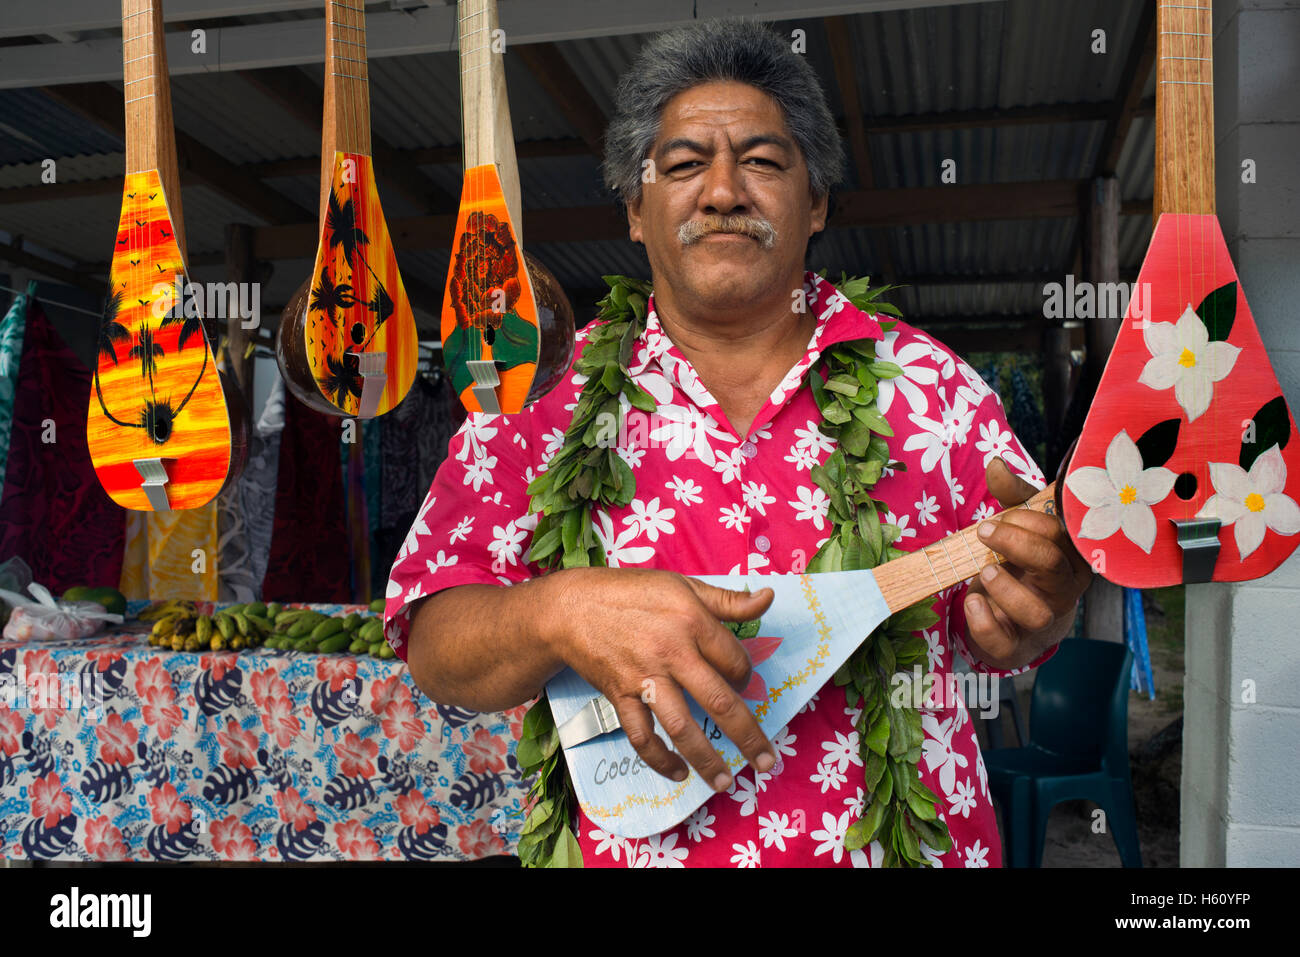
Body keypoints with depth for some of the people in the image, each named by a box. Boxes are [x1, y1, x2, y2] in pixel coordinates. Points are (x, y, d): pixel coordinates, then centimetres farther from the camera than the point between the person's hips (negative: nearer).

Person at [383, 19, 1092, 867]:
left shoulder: (925, 381, 2)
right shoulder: (548, 400, -1)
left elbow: (992, 643, 5)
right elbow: (434, 647, -4)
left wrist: (1023, 614, -15)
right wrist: (561, 613, -22)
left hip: (909, 839, 2)